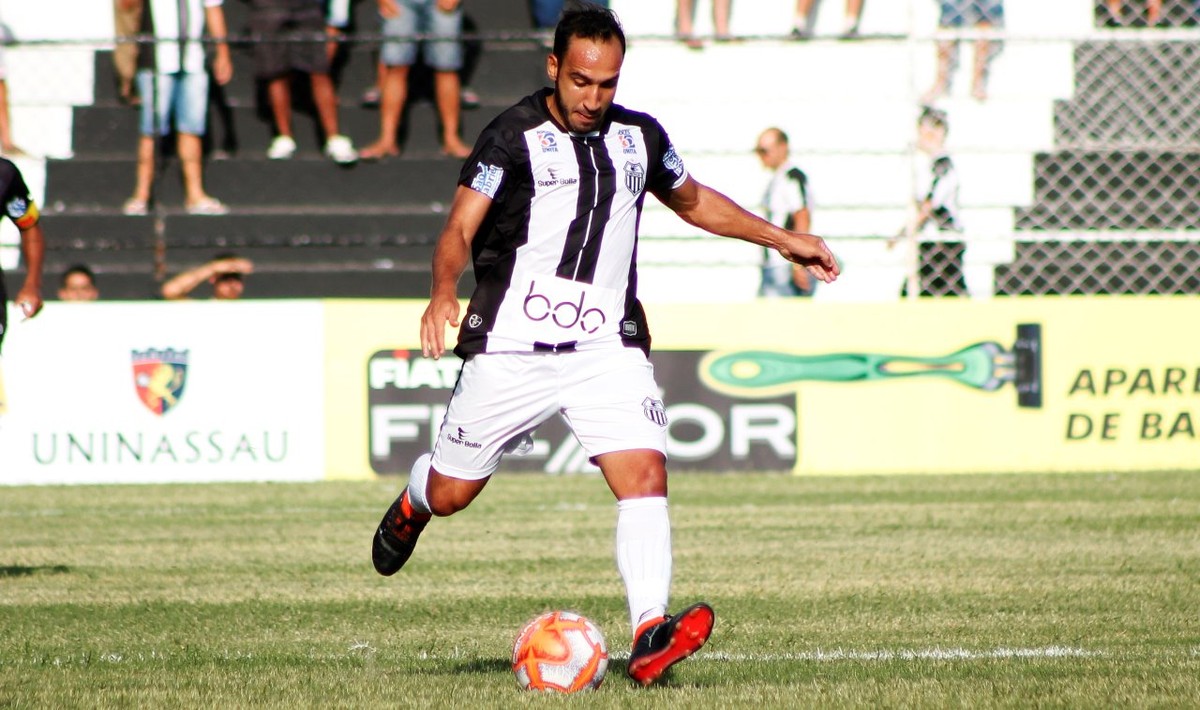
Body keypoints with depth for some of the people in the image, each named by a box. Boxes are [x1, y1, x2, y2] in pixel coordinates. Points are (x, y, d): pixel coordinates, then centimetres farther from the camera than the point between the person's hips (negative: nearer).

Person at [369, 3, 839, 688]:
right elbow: (460, 228, -17)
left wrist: (782, 238, 24)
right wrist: (445, 293, -37)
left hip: (607, 344, 3)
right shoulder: (513, 138, -9)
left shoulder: (639, 138, 8)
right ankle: (412, 504, 47)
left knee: (645, 471, -19)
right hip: (512, 346, -3)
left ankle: (650, 636, -26)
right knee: (451, 492, 8)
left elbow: (692, 200, 27)